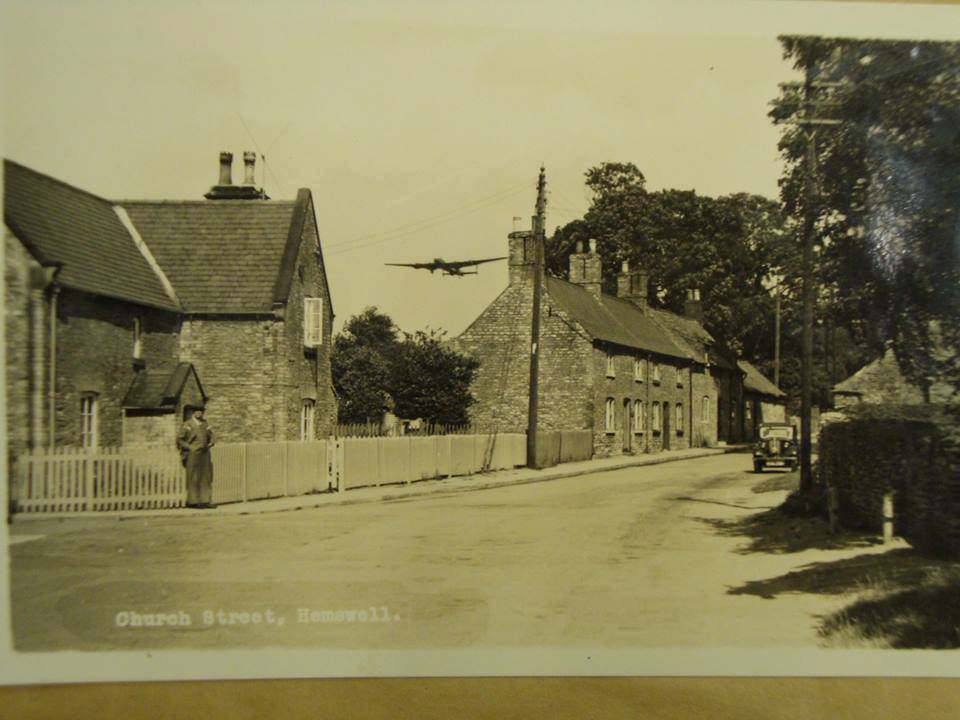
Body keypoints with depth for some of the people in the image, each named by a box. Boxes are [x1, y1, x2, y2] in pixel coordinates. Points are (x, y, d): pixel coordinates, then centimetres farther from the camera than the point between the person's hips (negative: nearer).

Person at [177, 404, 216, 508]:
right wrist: (190, 448, -11)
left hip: (205, 455, 5)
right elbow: (179, 439, -2)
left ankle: (205, 501, 6)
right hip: (193, 455, -5)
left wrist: (209, 445, -1)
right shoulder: (187, 425, -1)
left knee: (206, 478, 3)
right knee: (193, 479, -4)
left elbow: (211, 438, 19)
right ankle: (193, 501, 0)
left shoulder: (205, 425, 13)